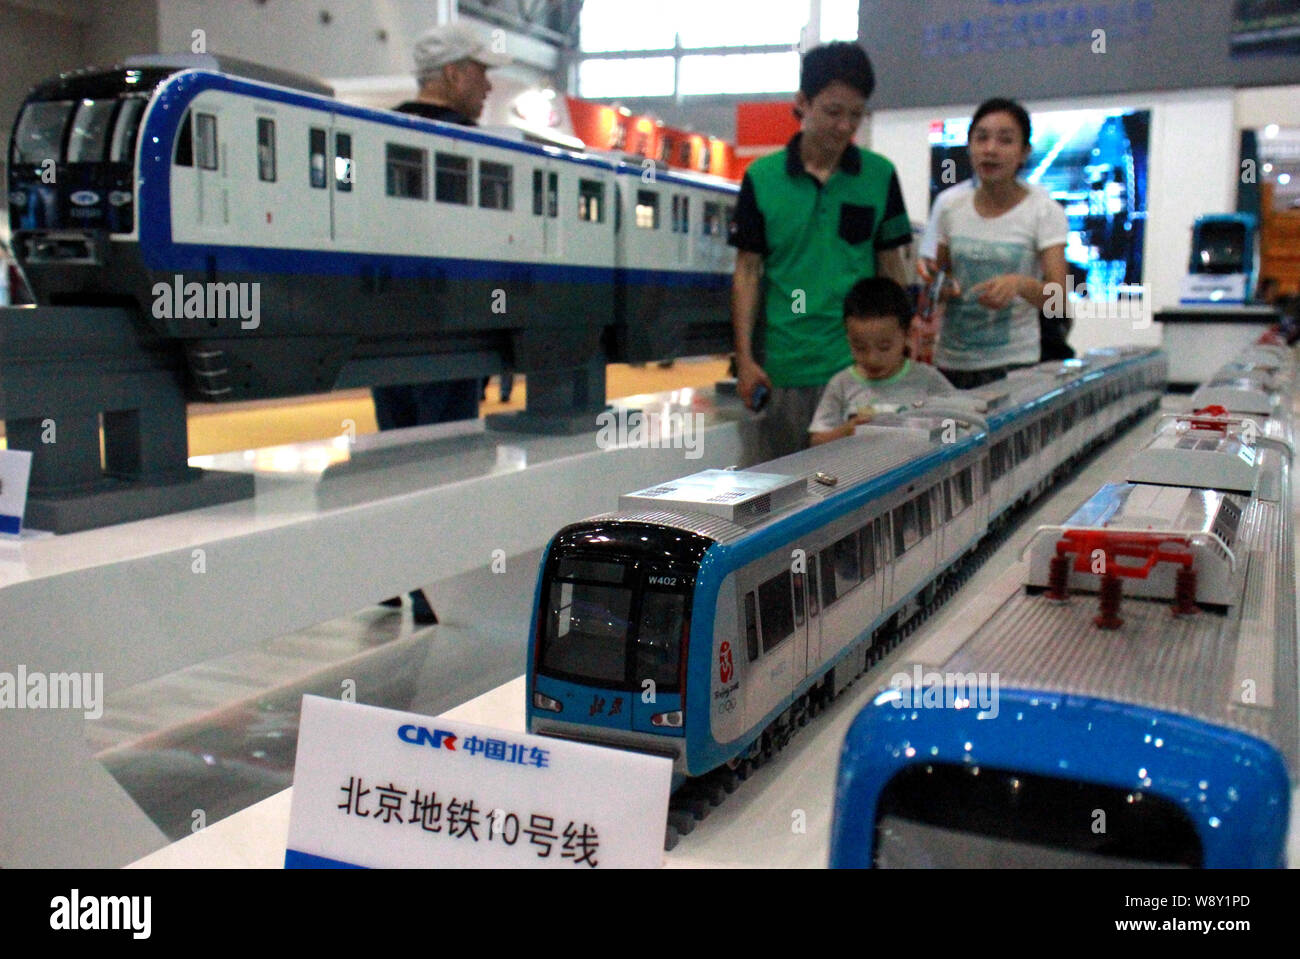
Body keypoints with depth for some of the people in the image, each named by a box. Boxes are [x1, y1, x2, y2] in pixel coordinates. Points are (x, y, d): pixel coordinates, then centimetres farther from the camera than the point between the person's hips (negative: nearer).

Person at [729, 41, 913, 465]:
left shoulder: (880, 176, 5)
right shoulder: (762, 178, 3)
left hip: (858, 364, 0)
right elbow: (747, 271, 5)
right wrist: (744, 358, -1)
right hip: (781, 367, 0)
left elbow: (891, 265, 11)